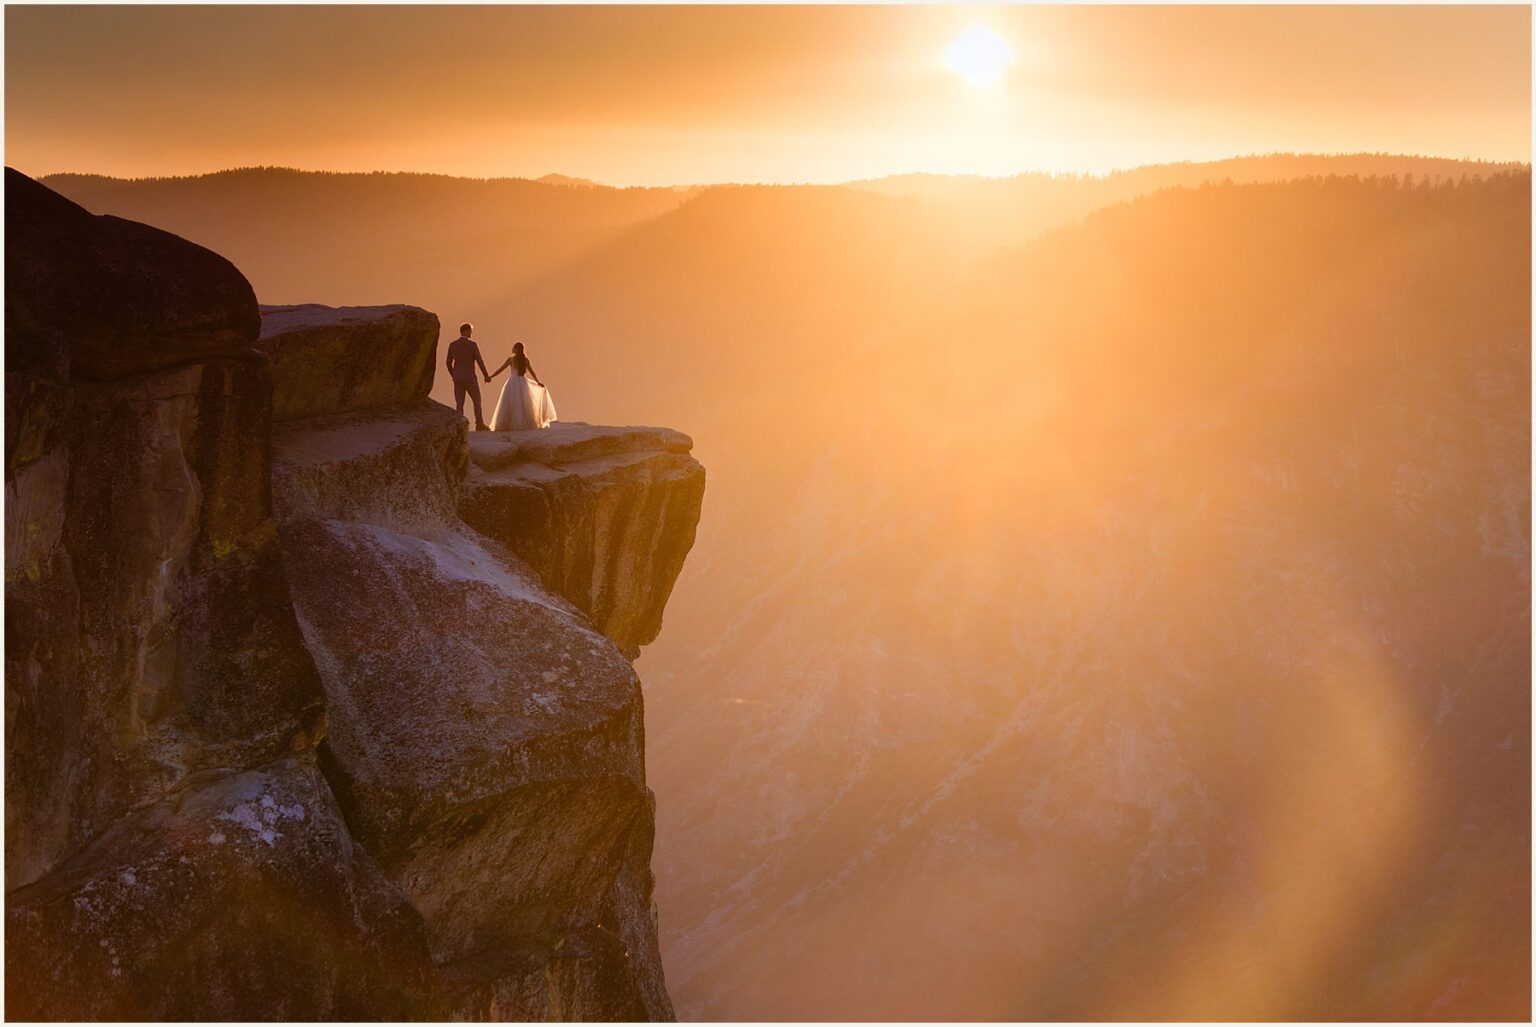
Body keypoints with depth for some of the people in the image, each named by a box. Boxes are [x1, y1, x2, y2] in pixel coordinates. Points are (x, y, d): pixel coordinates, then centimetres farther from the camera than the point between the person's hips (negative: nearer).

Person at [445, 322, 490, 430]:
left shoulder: (452, 345, 2)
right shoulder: (472, 345, -10)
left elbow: (449, 363, 7)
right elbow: (480, 362, -9)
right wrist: (487, 376, 3)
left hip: (457, 378, 4)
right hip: (469, 378, -4)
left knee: (459, 404, 5)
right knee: (477, 400, 11)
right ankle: (479, 424, 9)